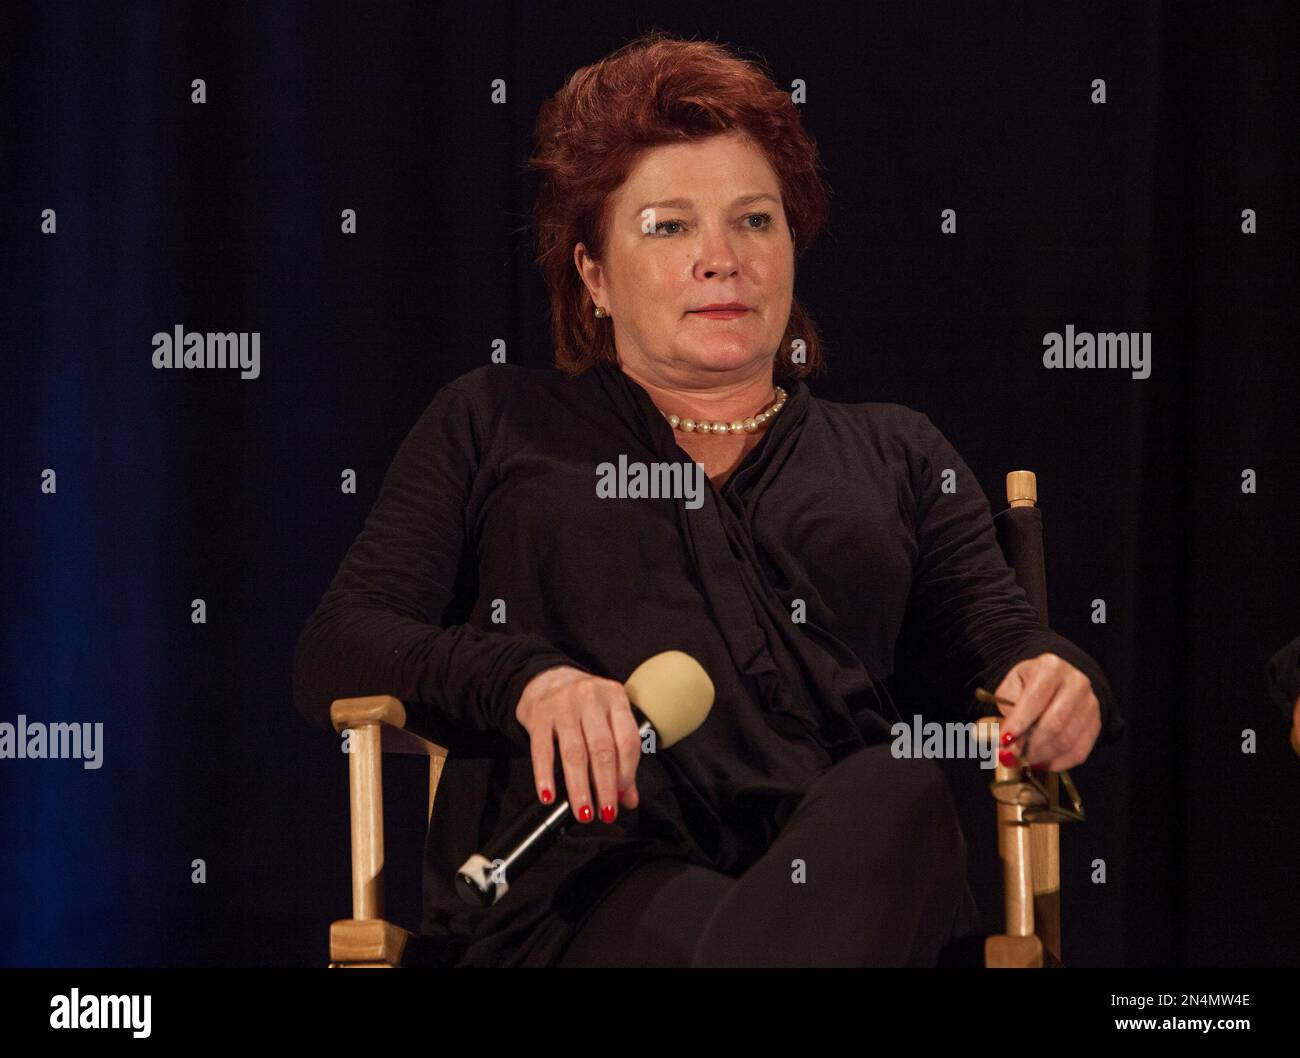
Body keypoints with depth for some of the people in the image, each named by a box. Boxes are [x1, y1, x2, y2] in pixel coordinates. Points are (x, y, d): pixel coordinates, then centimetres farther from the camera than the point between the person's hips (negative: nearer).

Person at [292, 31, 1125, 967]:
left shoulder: (896, 456, 30)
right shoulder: (493, 426, 25)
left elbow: (999, 640, 17)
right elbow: (335, 654, 13)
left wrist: (1060, 685, -10)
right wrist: (528, 680, -9)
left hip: (845, 865, 4)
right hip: (589, 879, -3)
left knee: (900, 793, -37)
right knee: (681, 933, -42)